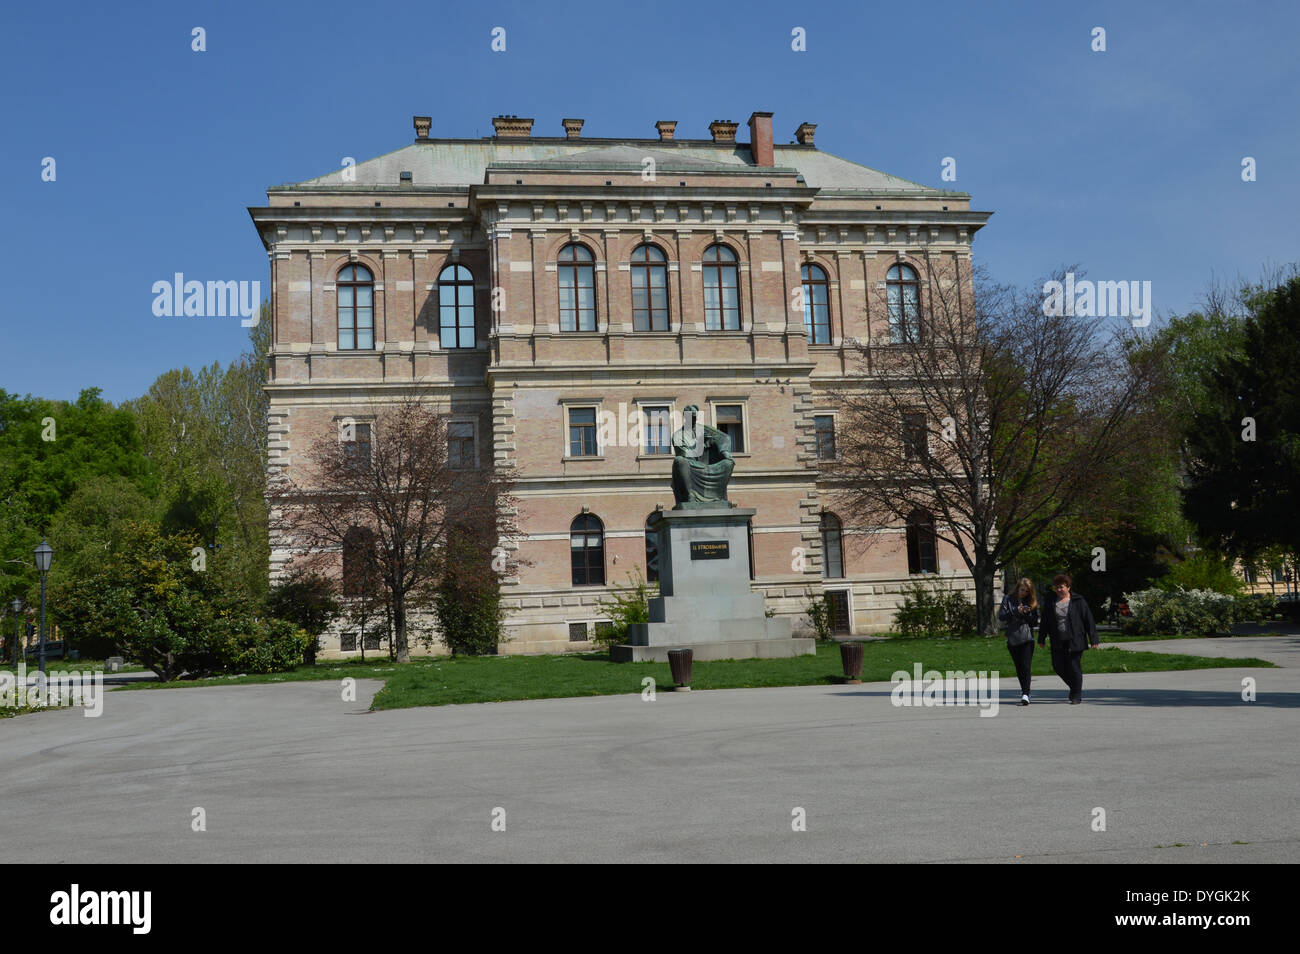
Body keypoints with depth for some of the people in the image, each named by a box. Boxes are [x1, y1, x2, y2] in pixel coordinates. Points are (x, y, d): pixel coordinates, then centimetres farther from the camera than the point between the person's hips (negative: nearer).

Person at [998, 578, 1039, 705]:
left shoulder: (1031, 601, 7)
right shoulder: (1008, 599, 5)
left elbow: (1035, 622, 6)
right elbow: (1001, 616, -4)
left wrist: (1027, 613, -13)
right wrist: (1016, 611, -15)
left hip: (1027, 638, -1)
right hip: (1012, 638, 1)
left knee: (1026, 666, -14)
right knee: (1019, 668, 10)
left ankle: (1025, 694, -19)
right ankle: (1024, 690, 27)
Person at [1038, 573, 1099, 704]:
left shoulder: (1078, 601, -1)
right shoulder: (1051, 603, 9)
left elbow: (1089, 620, -2)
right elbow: (1045, 622, 15)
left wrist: (1093, 640, -6)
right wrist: (1041, 639, 13)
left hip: (1075, 641, -4)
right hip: (1058, 643, 4)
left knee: (1074, 667, -3)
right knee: (1058, 666, 2)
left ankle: (1076, 696, 11)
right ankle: (1074, 688, 26)